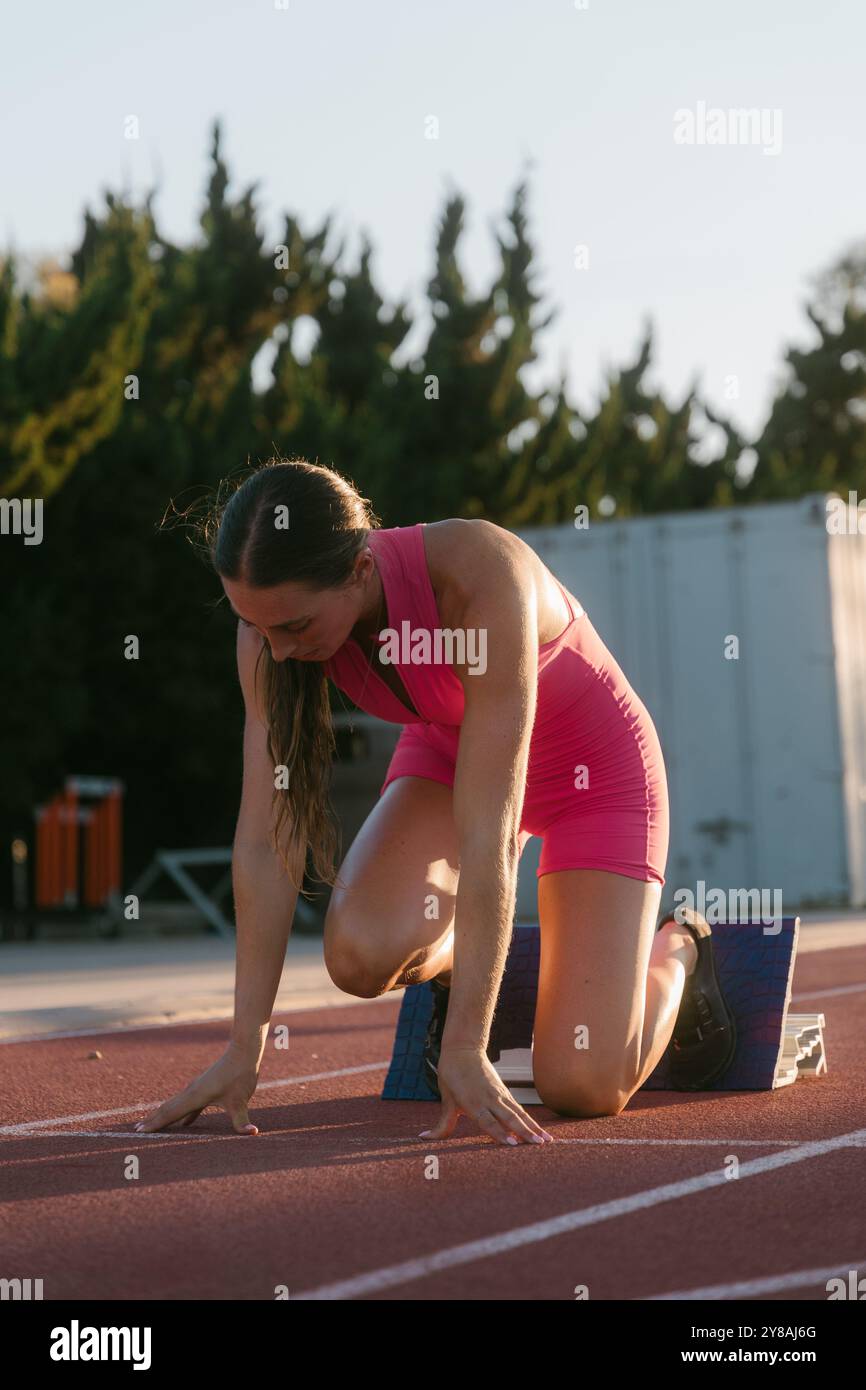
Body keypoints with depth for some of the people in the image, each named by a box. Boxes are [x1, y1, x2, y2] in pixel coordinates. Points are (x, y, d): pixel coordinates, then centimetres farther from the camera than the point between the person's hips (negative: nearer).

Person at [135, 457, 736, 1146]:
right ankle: (455, 958, 8)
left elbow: (486, 831, -40)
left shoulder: (483, 577, -39)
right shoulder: (276, 616, -24)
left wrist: (465, 1048, -40)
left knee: (585, 1084, -14)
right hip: (446, 750, 4)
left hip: (591, 764, -4)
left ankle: (678, 950, 18)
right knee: (362, 952, -29)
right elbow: (265, 835, -22)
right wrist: (244, 1050, -23)